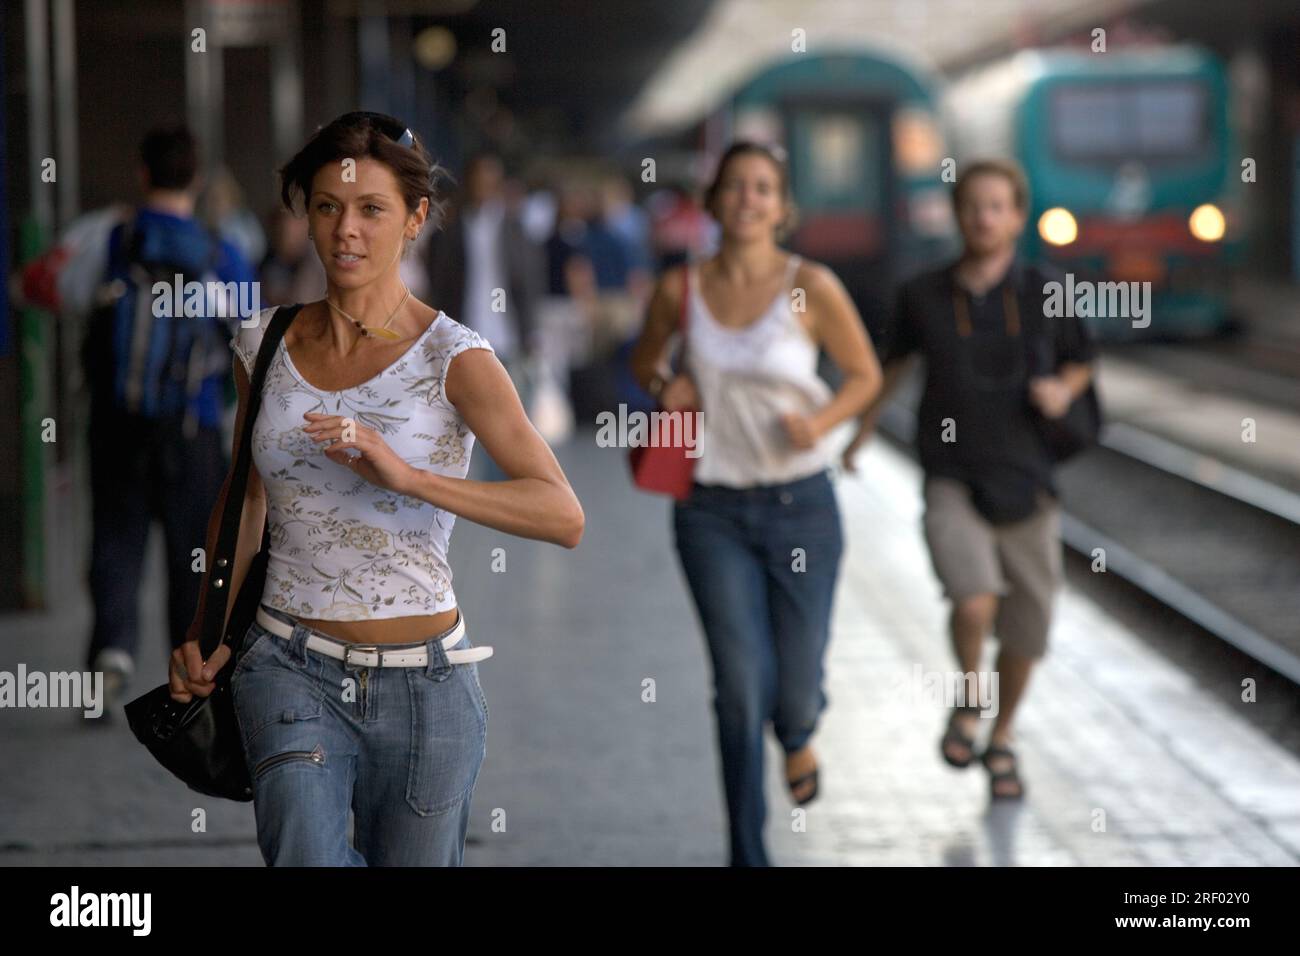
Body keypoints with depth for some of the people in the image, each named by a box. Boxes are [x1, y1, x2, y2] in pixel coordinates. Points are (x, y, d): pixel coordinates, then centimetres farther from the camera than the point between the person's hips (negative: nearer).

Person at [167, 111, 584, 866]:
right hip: (293, 670, 1)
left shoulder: (454, 358, -7)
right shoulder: (266, 347, 5)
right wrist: (208, 630, 10)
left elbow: (564, 516, -18)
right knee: (309, 858, -23)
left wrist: (408, 476, -27)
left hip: (424, 682, -1)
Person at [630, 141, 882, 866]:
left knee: (797, 688, 6)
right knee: (742, 689, -4)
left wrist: (822, 421, -15)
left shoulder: (811, 287, -8)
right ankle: (748, 852, 11)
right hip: (713, 512, 1)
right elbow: (644, 358, 17)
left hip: (801, 505, -1)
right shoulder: (682, 289, -2)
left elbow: (865, 375, 3)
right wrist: (664, 386, -4)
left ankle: (799, 734, 46)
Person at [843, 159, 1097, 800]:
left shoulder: (1045, 295, -6)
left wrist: (1063, 393, -11)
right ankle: (968, 701, 7)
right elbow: (897, 359, 16)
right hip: (953, 487, -1)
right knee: (974, 602, -24)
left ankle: (1001, 742, 36)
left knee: (1026, 634, 8)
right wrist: (862, 430, 23)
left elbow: (1080, 364, 12)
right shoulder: (924, 296, -5)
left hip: (1026, 488, 1)